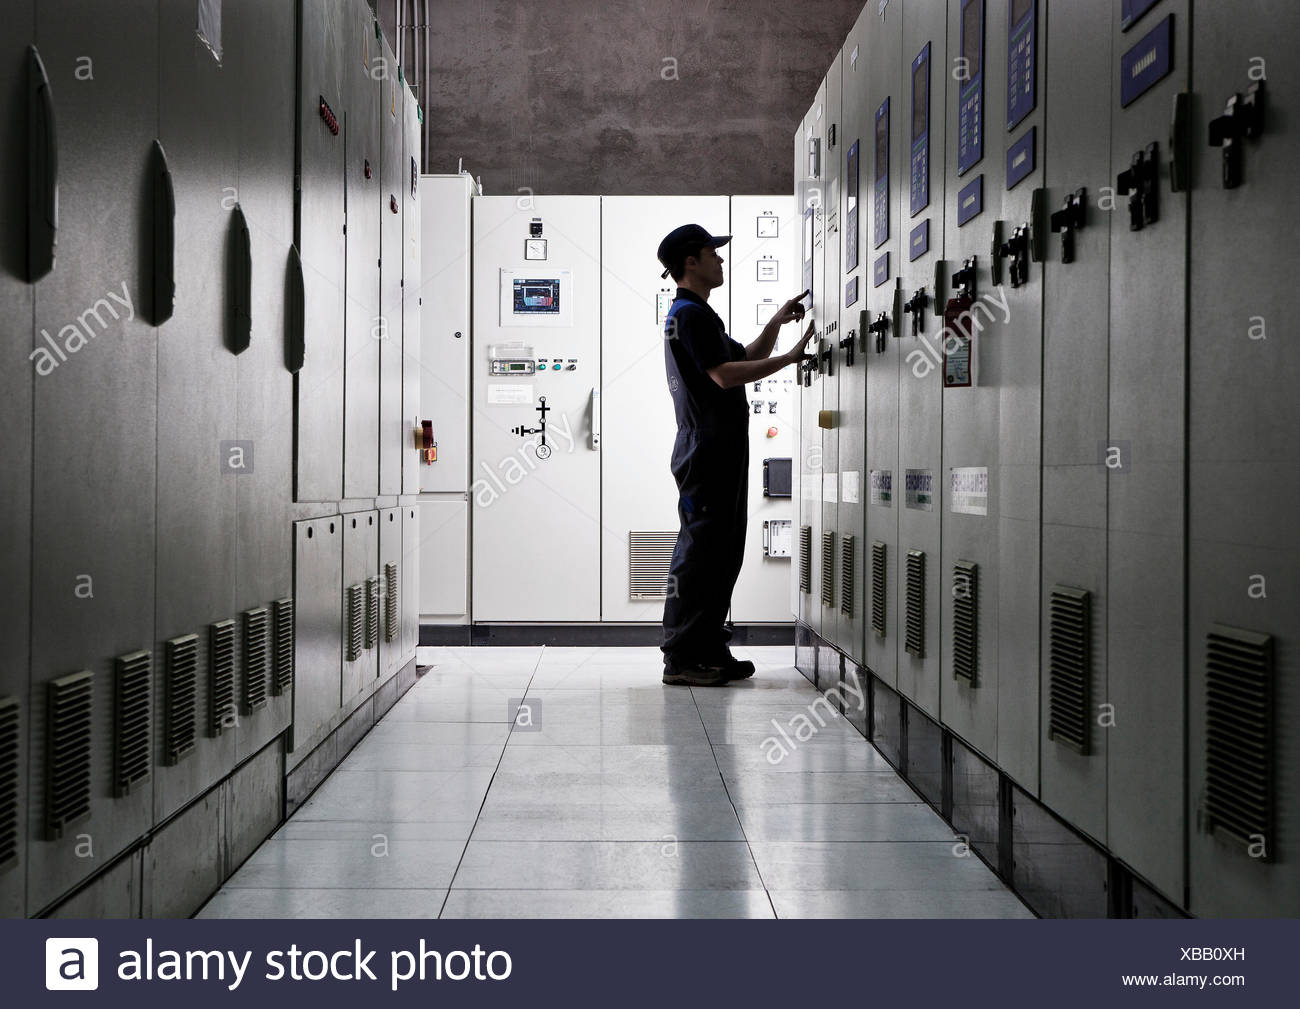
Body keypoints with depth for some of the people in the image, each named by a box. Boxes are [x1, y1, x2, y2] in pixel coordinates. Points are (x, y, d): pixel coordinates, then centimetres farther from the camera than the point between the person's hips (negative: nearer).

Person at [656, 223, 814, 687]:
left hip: (720, 452, 11)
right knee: (700, 552, -9)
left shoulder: (697, 314, 23)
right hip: (706, 453, -11)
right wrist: (791, 356, -17)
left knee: (723, 553, 12)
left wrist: (775, 323, 15)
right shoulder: (689, 314, -11)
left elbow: (744, 359, 26)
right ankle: (681, 658, -5)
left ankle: (710, 652, 17)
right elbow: (725, 375, -19)